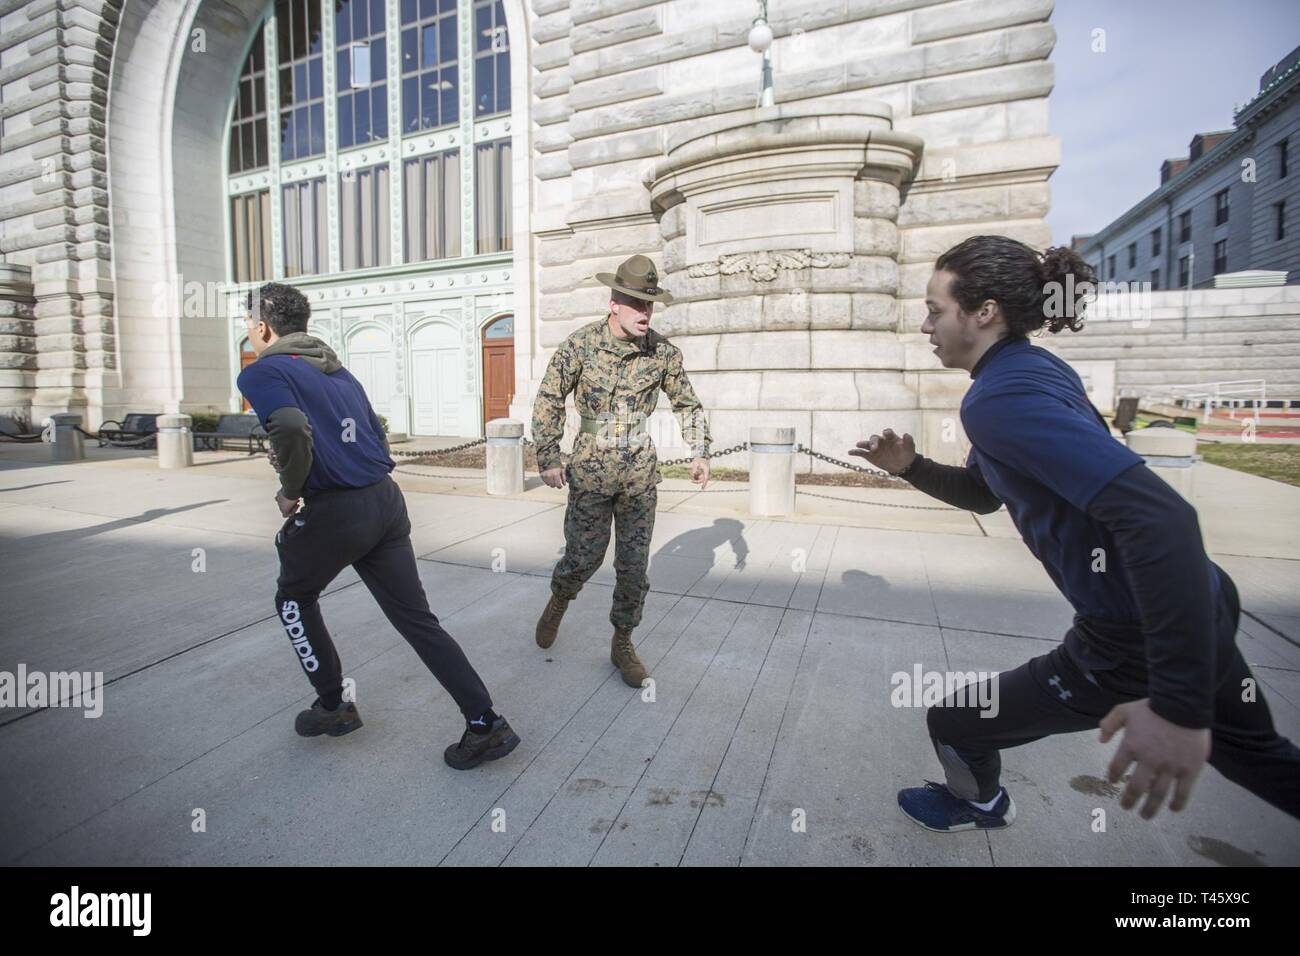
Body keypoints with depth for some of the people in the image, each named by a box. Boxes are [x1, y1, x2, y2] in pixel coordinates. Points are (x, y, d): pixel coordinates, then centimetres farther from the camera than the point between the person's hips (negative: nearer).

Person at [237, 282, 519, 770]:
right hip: (386, 500, 7)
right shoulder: (337, 369, 20)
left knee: (294, 600, 24)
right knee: (416, 618, 8)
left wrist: (290, 491, -10)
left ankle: (333, 706, 32)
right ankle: (485, 724, 7)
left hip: (334, 512, -6)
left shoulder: (261, 373, -4)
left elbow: (291, 428, -25)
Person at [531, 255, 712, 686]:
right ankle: (558, 604, 38)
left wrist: (700, 452, 4)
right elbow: (549, 398, 0)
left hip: (641, 471, 2)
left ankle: (622, 643, 25)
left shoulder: (663, 351, -2)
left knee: (634, 564, 6)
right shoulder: (580, 344, -8)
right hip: (591, 469, -2)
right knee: (583, 556, 3)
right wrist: (548, 458, -3)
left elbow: (688, 404, 11)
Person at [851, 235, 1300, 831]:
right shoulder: (1035, 368, 6)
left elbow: (1159, 517, -34)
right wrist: (910, 467, 1)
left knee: (953, 724, 11)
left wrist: (1178, 705, -35)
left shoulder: (1001, 397, -24)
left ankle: (977, 805, 43)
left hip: (1142, 637, -9)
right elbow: (981, 493, 18)